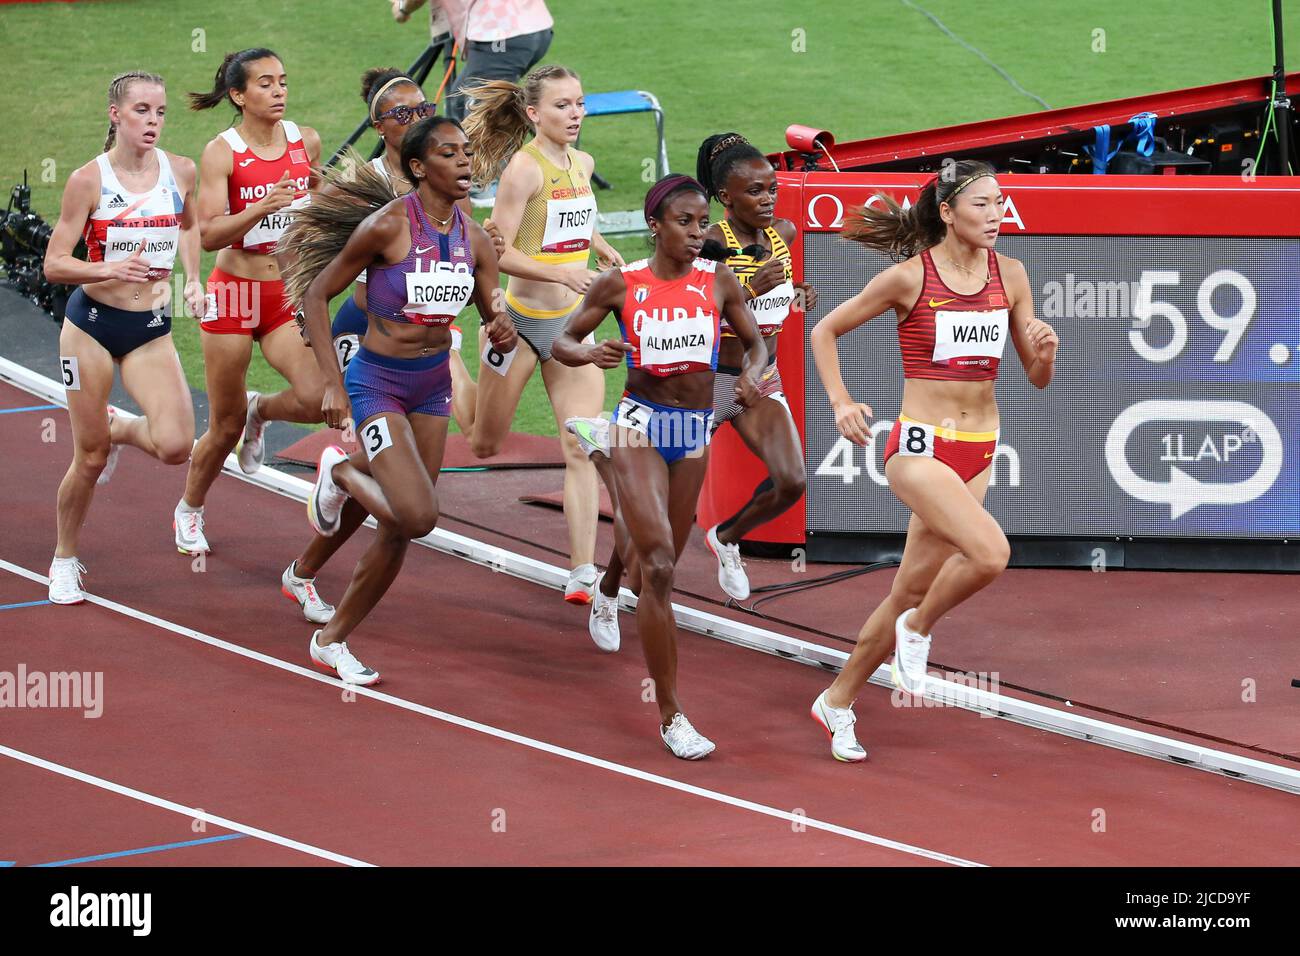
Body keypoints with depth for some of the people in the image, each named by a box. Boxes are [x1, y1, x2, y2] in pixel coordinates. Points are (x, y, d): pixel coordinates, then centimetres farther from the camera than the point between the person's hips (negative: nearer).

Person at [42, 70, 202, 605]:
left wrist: (192, 279, 9)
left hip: (152, 328, 3)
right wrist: (110, 269, -26)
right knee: (89, 459, 1)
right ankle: (64, 560, 25)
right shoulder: (89, 181, -12)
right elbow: (54, 264, -10)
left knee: (174, 446, -15)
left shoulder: (180, 171, -1)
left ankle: (119, 430, 21)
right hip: (92, 322, -3)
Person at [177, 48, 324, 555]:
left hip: (290, 298, 3)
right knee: (225, 426, 5)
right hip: (235, 293, -3)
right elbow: (209, 233, -21)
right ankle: (189, 510, 31)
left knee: (316, 398, -19)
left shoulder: (307, 141, 1)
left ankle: (259, 412, 17)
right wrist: (262, 208, -32)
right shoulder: (221, 152, -12)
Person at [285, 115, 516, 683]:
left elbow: (493, 321, 12)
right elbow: (315, 295, -12)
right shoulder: (386, 226, -17)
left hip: (433, 383, 6)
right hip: (378, 381, -6)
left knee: (398, 533, 8)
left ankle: (332, 641, 26)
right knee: (418, 517, -21)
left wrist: (501, 332, -14)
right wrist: (333, 383, -18)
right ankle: (341, 473, 10)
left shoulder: (474, 240, 1)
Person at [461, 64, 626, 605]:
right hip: (522, 321, -5)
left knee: (582, 449, -8)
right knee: (484, 447, 8)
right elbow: (499, 252, -20)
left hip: (573, 323, 5)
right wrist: (561, 273, -31)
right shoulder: (525, 166, -15)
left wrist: (598, 245, 17)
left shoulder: (582, 164, 7)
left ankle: (582, 573, -11)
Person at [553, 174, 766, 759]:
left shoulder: (718, 282, 0)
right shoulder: (619, 284, -6)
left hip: (696, 430, 4)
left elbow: (756, 343, 11)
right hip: (640, 425, -4)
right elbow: (562, 342, 3)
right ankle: (670, 715, -15)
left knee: (663, 567, 16)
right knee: (658, 566, -16)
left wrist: (752, 375, -12)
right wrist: (588, 353, -20)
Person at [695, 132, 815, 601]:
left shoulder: (783, 234, -2)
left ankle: (726, 538, 18)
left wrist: (797, 293, 1)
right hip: (709, 383, -5)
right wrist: (751, 289, -35)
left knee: (791, 482, -11)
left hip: (762, 381, 5)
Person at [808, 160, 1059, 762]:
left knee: (912, 590, 9)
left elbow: (1037, 378, 10)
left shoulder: (1008, 275, 4)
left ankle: (837, 702, 26)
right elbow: (825, 332, 3)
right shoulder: (910, 277, -9)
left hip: (978, 451, 5)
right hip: (922, 444, -5)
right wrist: (841, 403, -8)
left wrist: (1044, 351, -12)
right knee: (989, 552, -28)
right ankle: (918, 628, 0)